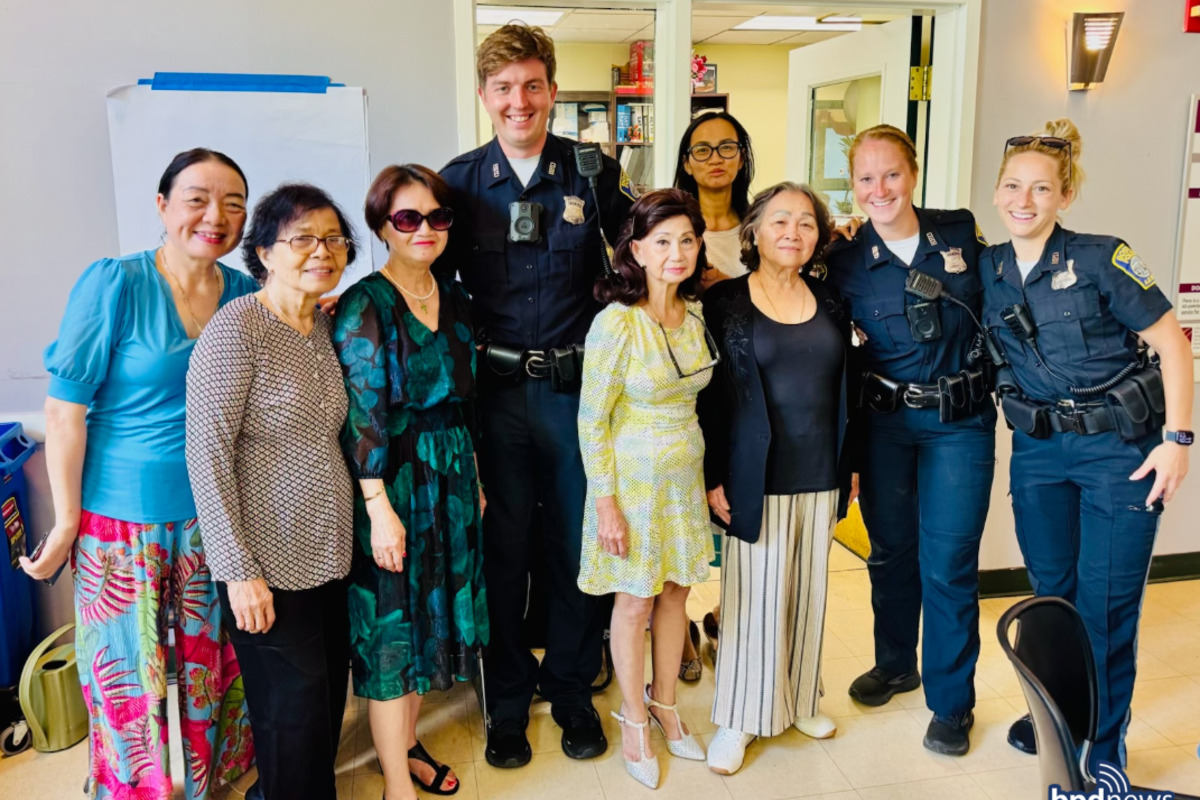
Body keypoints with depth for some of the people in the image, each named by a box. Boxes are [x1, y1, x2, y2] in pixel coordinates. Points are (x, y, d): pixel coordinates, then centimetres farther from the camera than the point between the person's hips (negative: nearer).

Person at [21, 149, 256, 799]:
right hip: (124, 515, -4)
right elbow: (65, 408, -11)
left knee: (210, 664, 16)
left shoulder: (245, 295, 1)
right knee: (131, 677, 10)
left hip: (215, 514, 4)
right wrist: (66, 521, -9)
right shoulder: (114, 284, -12)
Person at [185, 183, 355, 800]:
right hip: (267, 563, -7)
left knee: (328, 706, 16)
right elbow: (207, 452, -17)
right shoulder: (236, 328, -14)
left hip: (328, 553, 7)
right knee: (295, 716, 3)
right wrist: (239, 569, -18)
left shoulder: (327, 327, 8)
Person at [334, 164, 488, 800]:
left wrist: (475, 479, 15)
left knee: (432, 614, 17)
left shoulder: (454, 299, 8)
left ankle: (404, 743, 36)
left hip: (451, 480, 7)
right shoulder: (364, 305, -13)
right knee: (391, 630, 3)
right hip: (391, 482, -7)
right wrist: (379, 507, -21)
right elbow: (361, 416, -18)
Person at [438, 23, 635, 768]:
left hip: (578, 387, 0)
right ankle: (509, 699, 29)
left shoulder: (595, 173, -1)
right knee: (504, 547, 10)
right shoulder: (461, 180, 1)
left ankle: (573, 690, 31)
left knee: (578, 544, 11)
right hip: (497, 392, 0)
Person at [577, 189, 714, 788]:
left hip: (685, 473, 6)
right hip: (633, 476, -6)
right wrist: (605, 502, -14)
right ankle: (634, 720, 29)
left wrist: (704, 473, 11)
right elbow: (591, 419, -16)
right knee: (635, 601, 8)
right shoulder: (617, 322, -20)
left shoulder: (695, 312, 0)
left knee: (675, 592, 16)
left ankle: (664, 705, 36)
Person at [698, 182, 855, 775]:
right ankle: (738, 718, 17)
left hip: (821, 477, 4)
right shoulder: (725, 301, -5)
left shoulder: (829, 299, 7)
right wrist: (714, 478, -10)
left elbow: (843, 389, 12)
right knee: (754, 597, 2)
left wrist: (850, 466, 11)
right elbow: (709, 397, -6)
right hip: (757, 479, -4)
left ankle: (799, 700, 31)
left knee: (808, 593, 14)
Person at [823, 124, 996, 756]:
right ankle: (895, 665, 39)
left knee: (948, 564, 0)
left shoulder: (960, 232, -2)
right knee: (890, 550, 14)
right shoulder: (845, 262, -3)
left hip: (960, 423, -1)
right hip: (884, 423, 1)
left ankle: (952, 703, 18)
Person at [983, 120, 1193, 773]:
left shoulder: (1100, 258, -11)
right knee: (1051, 591, 14)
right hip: (1039, 448, 4)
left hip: (1120, 447, -4)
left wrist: (1176, 438, -14)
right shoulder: (987, 269, 2)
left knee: (1106, 605, 0)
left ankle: (1103, 750, 19)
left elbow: (1171, 340, -9)